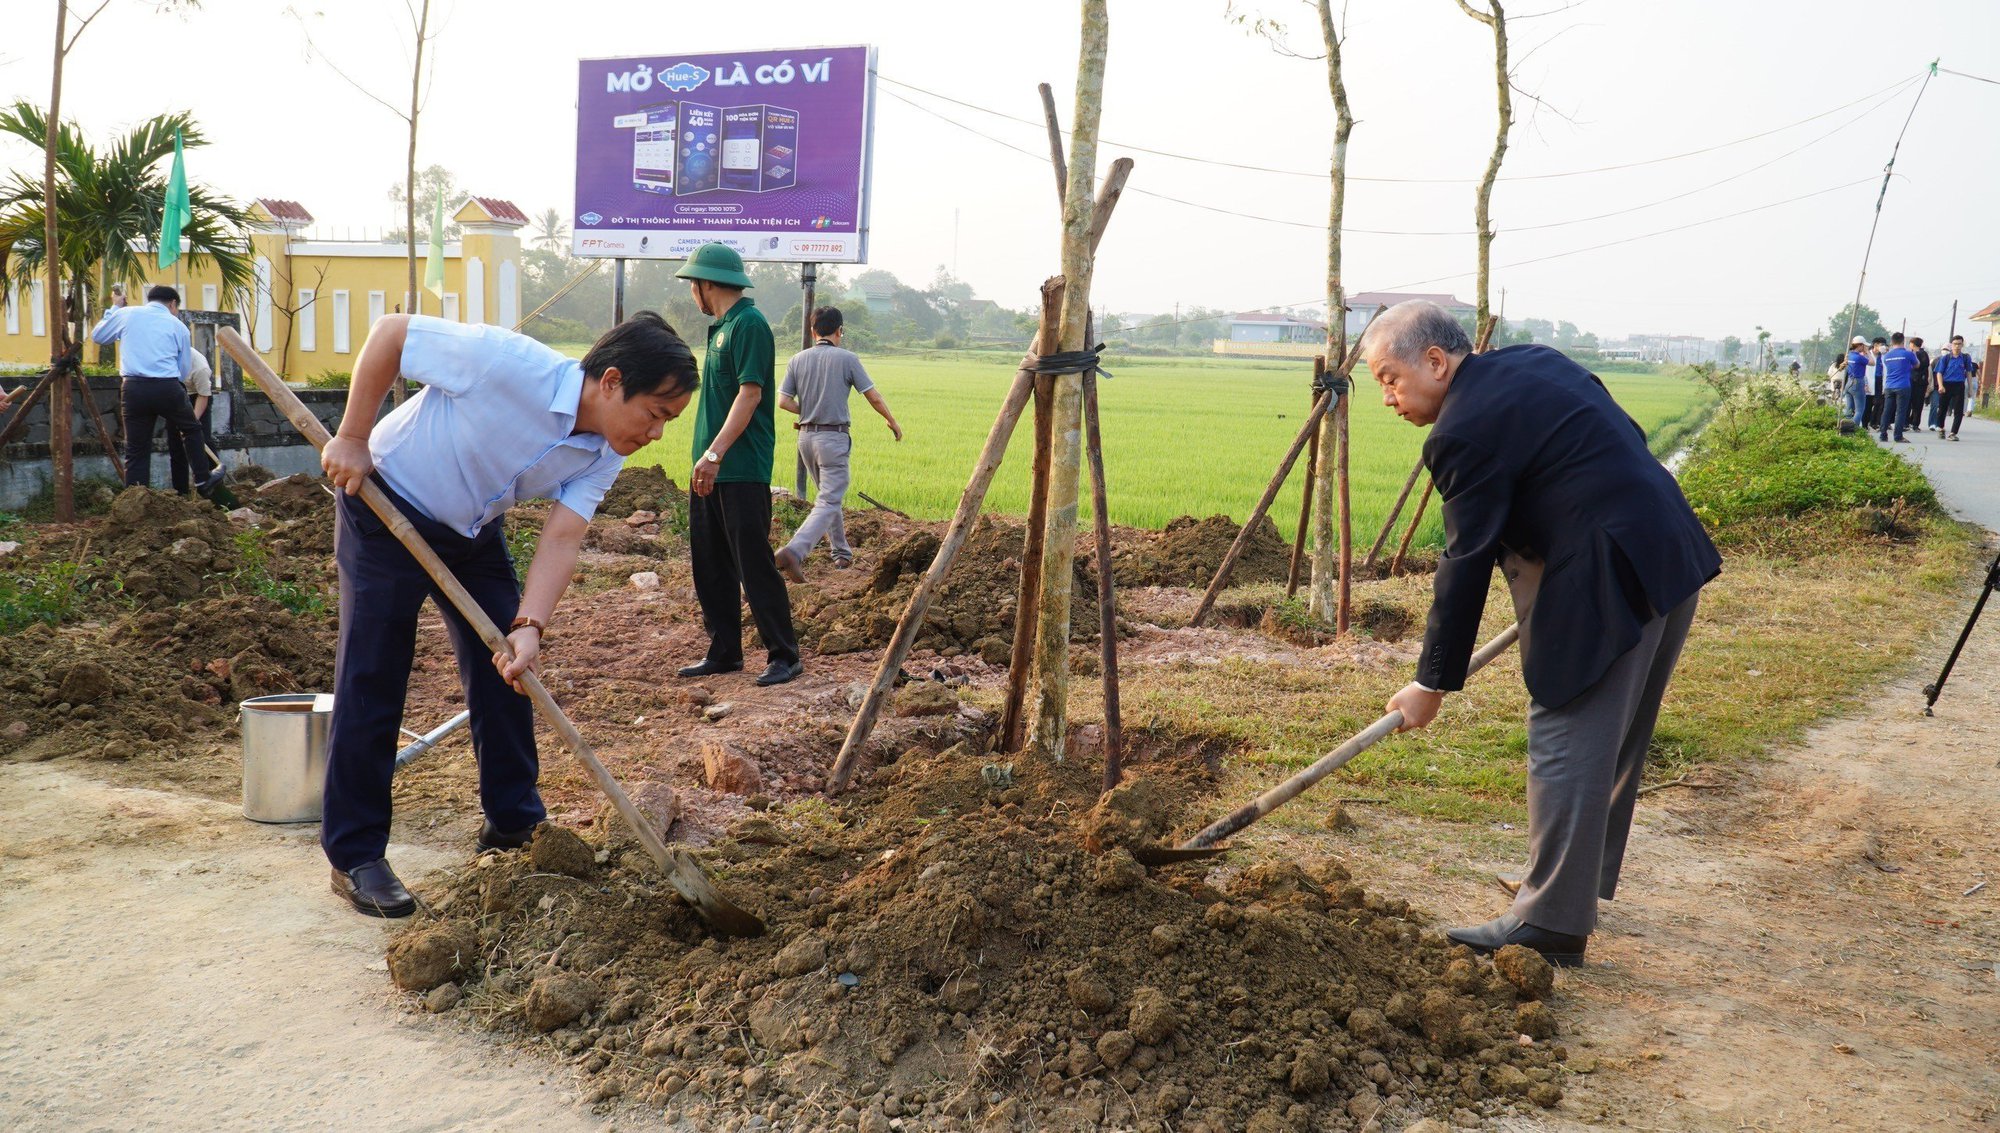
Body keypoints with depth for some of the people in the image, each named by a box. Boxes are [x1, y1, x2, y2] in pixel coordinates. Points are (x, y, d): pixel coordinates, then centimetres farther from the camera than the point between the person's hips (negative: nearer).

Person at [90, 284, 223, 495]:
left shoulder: (126, 314, 11)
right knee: (191, 430, 25)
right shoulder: (178, 327, 11)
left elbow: (97, 336, 25)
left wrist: (113, 308, 35)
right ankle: (203, 480, 33)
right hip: (167, 388, -1)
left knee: (136, 451, 7)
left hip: (134, 389, 1)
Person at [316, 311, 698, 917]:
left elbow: (562, 538, -19)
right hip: (386, 509, -7)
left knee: (507, 675, 7)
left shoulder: (603, 456, -13)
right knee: (372, 684, -5)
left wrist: (529, 627, -34)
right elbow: (390, 331, -24)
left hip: (473, 531, 7)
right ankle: (354, 856, 5)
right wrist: (353, 439, -19)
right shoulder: (508, 363, -33)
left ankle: (513, 827, 22)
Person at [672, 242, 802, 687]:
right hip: (711, 468, 10)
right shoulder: (722, 326, 18)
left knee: (755, 564, -7)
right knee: (709, 564, 12)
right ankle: (724, 652, 20)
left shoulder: (749, 324, -12)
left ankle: (784, 656, 0)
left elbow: (749, 394, -20)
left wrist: (715, 454, -25)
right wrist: (705, 457, 18)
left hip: (742, 471, -10)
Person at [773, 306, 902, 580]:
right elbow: (874, 397, -2)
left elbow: (783, 401, -1)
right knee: (828, 502, -8)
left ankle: (841, 553, 29)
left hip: (806, 437, 6)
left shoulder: (797, 360, 4)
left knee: (828, 496, 22)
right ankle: (794, 551, -27)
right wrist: (892, 422, 13)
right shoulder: (847, 358, -7)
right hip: (834, 437, -6)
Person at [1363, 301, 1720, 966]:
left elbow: (1465, 566, -14)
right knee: (1612, 738, 20)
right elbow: (1627, 444, 20)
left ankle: (1551, 923, 0)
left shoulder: (1466, 429, -15)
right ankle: (1586, 878, 35)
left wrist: (1433, 684, -7)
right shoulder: (1533, 363, 14)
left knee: (1566, 743, -5)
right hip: (1672, 557, 10)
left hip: (1611, 583, -10)